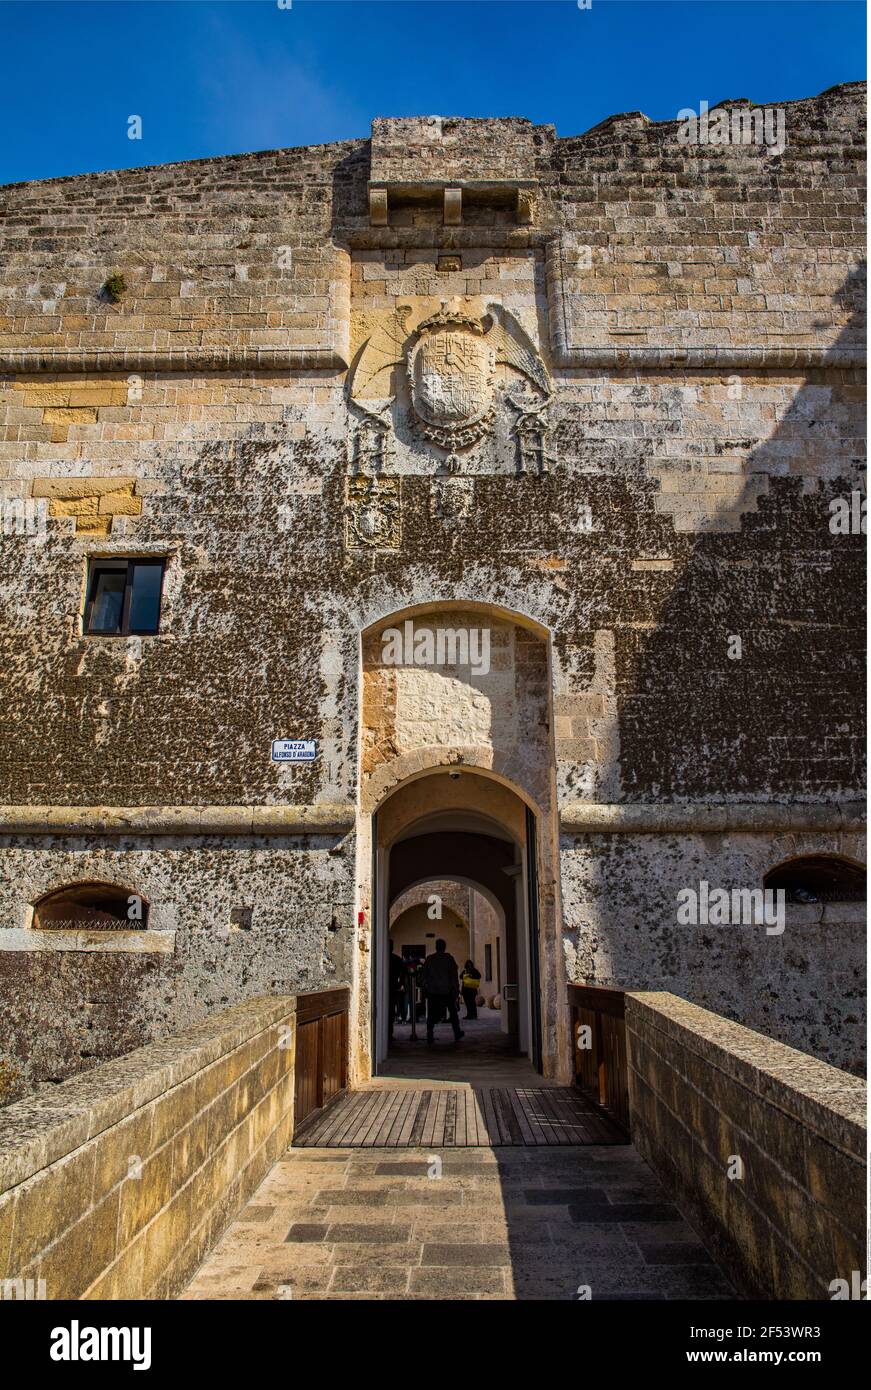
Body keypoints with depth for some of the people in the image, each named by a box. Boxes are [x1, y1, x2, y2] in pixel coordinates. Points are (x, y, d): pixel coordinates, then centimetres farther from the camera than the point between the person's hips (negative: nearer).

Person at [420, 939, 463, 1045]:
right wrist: (456, 989, -1)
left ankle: (429, 1035, -10)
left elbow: (423, 975, 4)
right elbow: (454, 975, -5)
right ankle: (457, 1034, 21)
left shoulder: (429, 959, 3)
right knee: (453, 1012, 14)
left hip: (432, 991, 1)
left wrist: (425, 987, 15)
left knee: (431, 1014, 2)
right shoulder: (449, 958, -2)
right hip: (447, 991, -1)